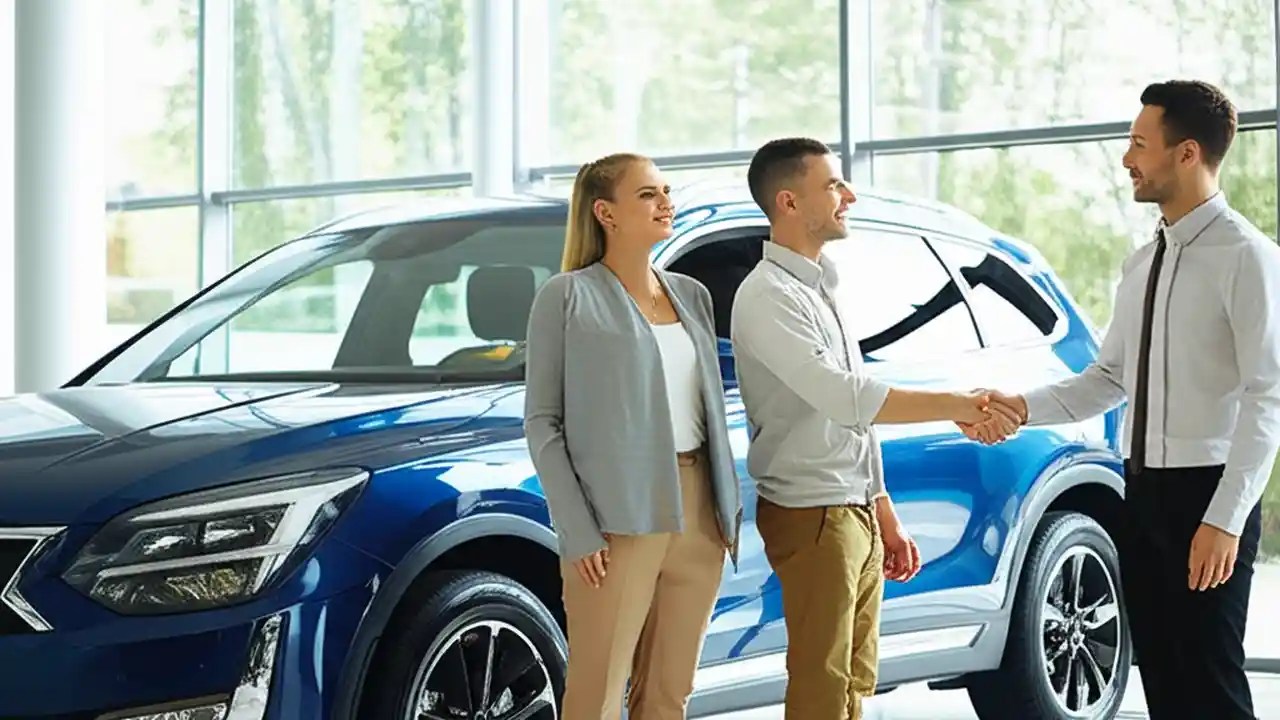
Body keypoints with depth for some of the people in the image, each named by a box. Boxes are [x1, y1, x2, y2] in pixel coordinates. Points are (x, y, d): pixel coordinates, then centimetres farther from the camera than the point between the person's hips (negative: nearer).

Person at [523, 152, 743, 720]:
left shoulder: (691, 294, 14)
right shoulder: (568, 296, -3)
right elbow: (542, 422, -5)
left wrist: (730, 506, 10)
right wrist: (576, 532, -14)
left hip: (698, 514, 6)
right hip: (617, 520, -6)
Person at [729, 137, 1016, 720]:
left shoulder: (824, 290, 16)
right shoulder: (768, 295, -13)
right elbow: (844, 397, -23)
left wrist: (886, 518, 19)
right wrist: (955, 407, -21)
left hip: (857, 513, 9)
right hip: (811, 516, -9)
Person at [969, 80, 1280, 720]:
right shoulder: (1142, 264, 13)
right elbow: (1109, 378, 15)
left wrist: (1226, 519, -21)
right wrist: (1024, 406, -1)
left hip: (1206, 496, -7)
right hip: (1143, 492, 8)